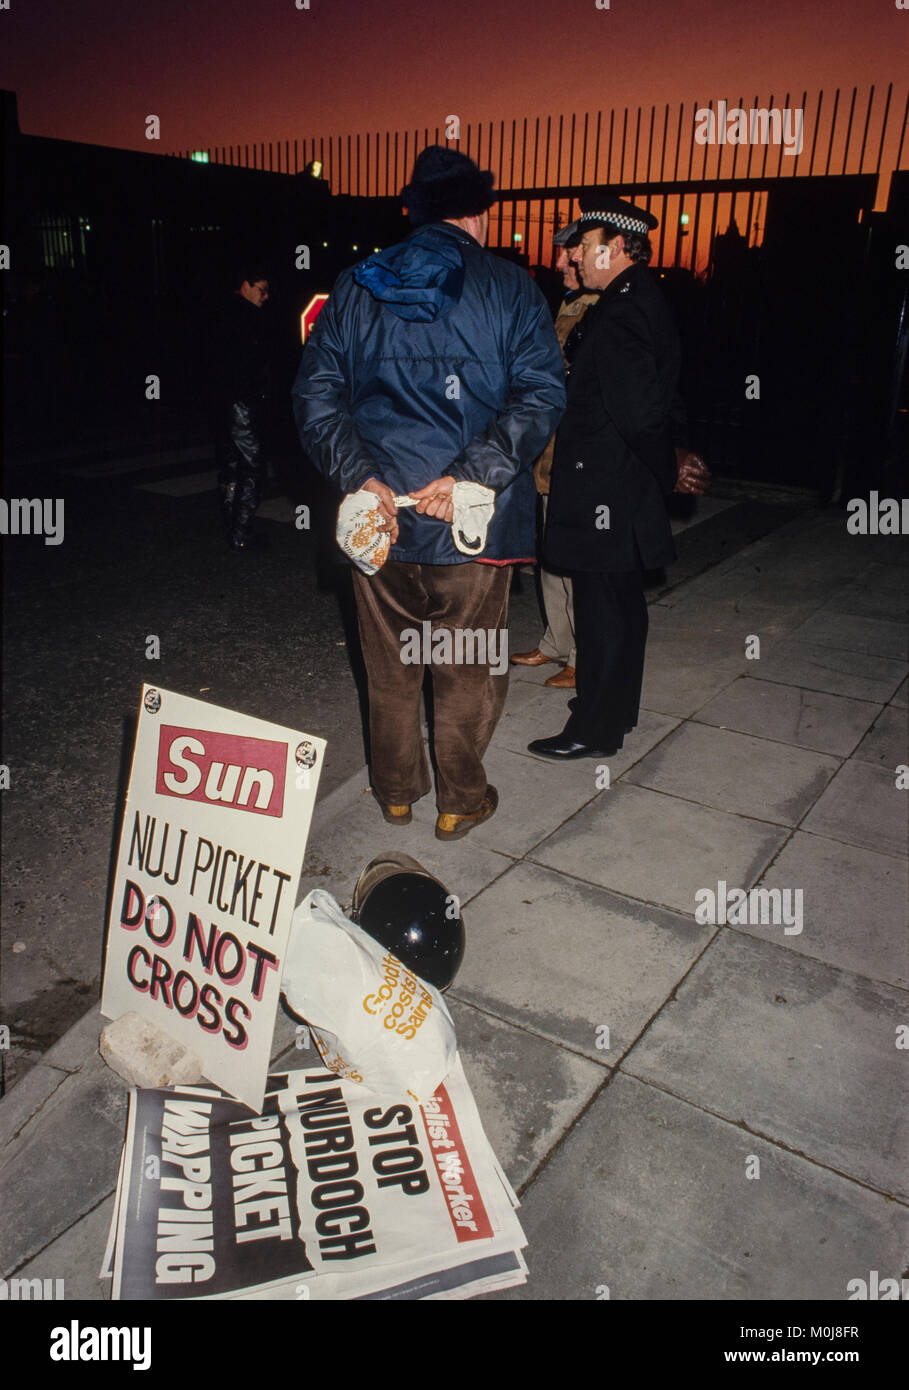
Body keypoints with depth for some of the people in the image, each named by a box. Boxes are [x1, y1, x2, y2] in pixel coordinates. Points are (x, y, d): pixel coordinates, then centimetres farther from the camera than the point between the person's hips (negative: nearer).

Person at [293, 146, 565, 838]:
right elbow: (541, 395, -14)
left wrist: (359, 477, -11)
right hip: (473, 521, -2)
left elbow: (316, 392, -2)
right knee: (467, 670, 13)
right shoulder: (509, 288, -2)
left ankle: (396, 790, 33)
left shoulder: (356, 287, 5)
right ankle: (460, 801, 26)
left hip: (378, 513, 3)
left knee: (389, 664, 18)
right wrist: (468, 475, -20)